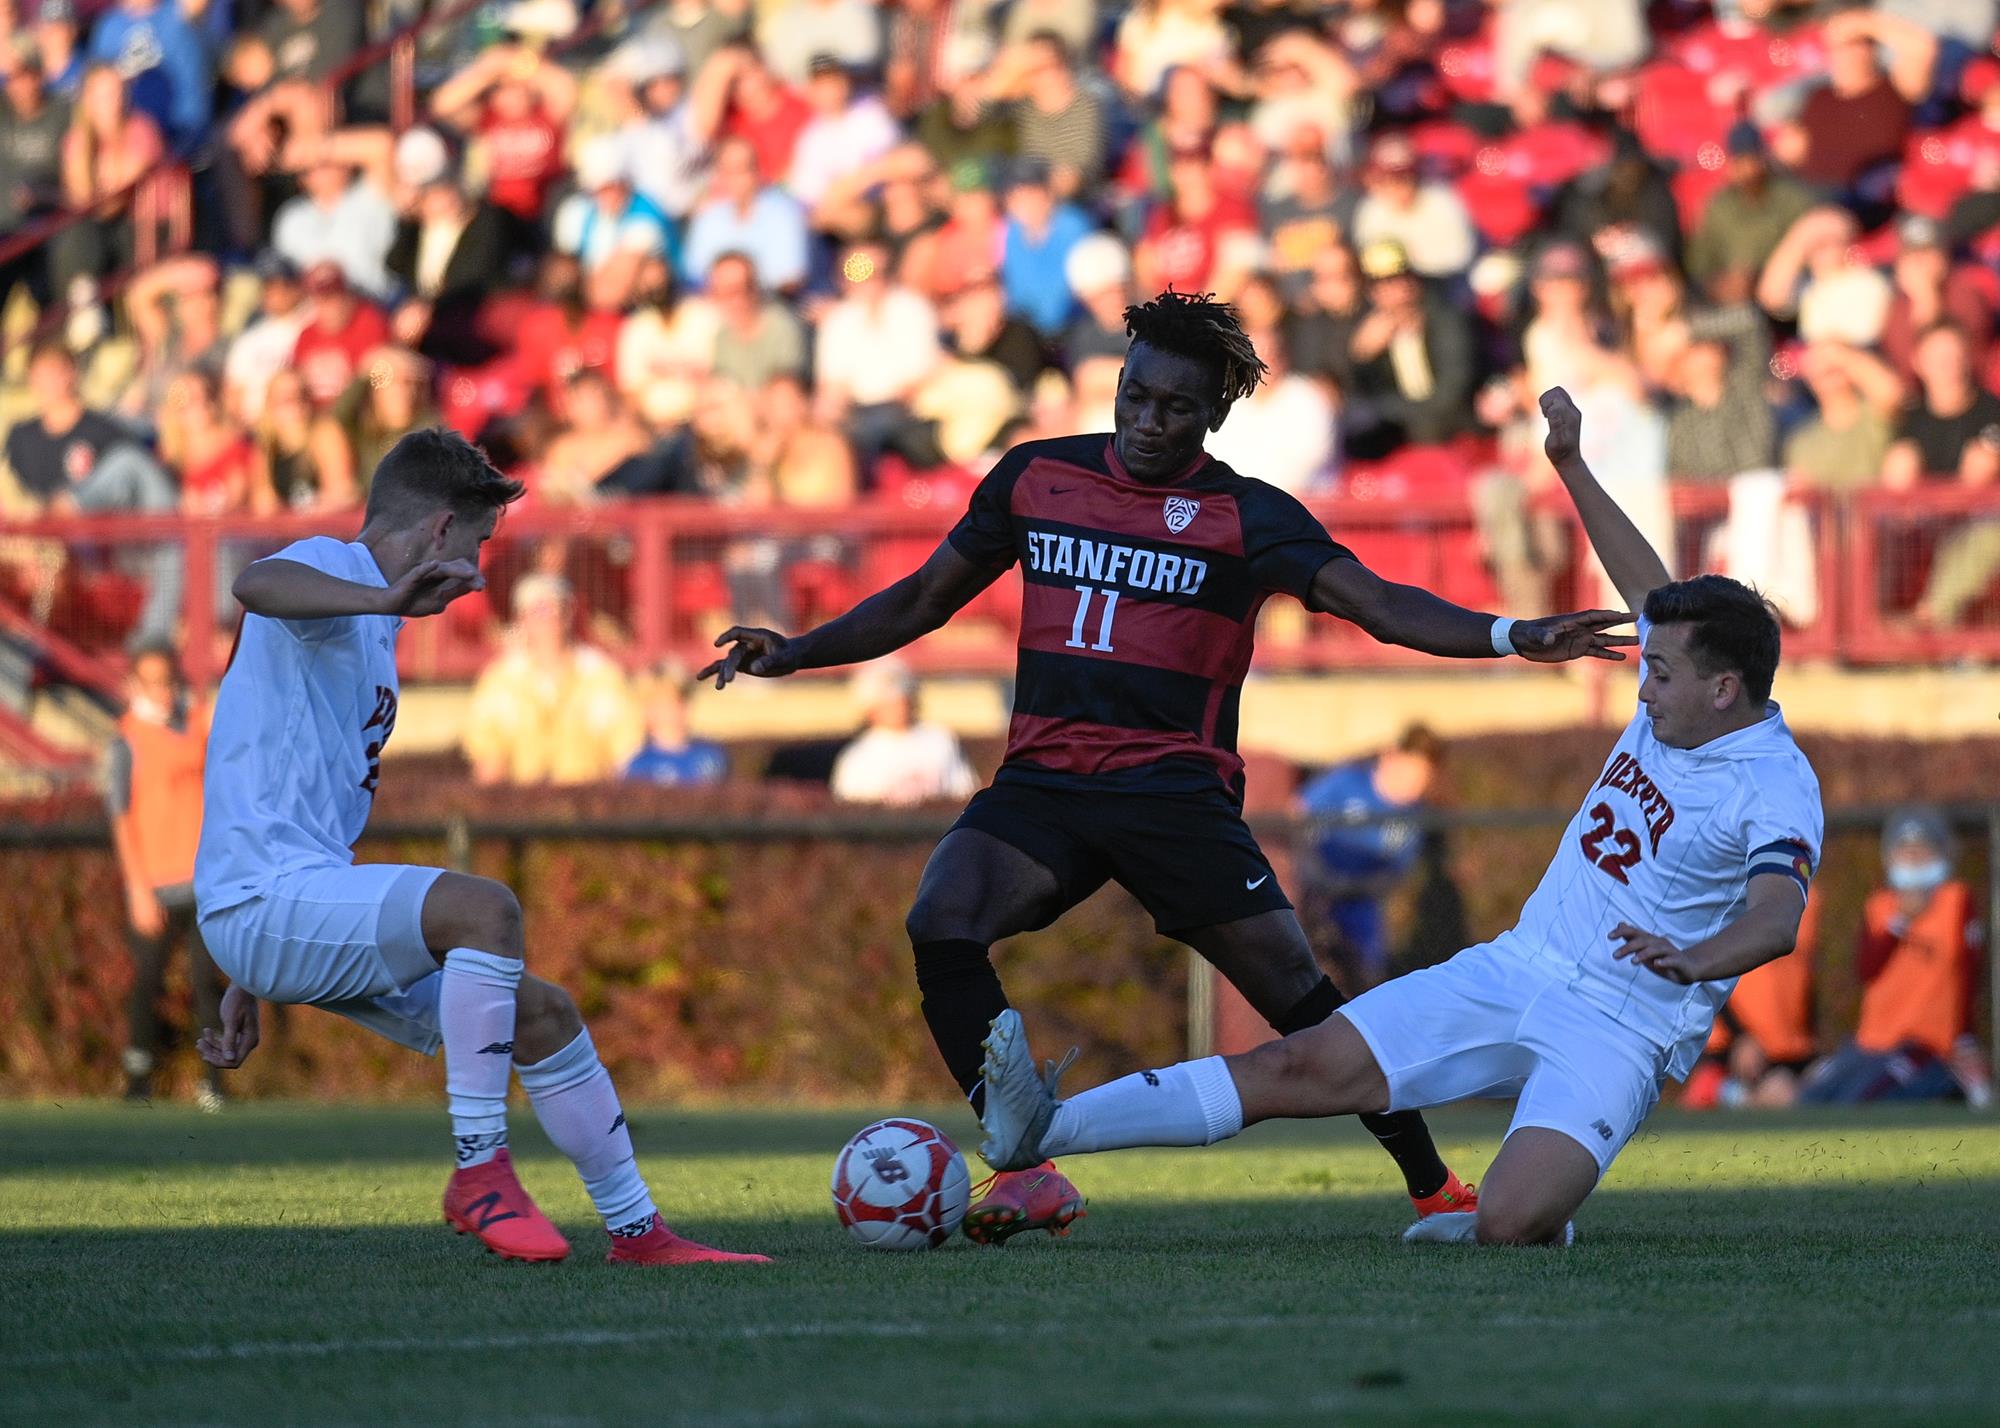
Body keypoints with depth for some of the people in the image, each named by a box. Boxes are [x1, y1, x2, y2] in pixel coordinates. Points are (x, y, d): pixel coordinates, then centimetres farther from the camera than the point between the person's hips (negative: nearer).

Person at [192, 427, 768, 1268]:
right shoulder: (327, 567, -4)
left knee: (540, 1012, 9)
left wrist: (248, 983, 33)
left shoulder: (369, 628, 26)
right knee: (484, 910, -30)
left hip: (298, 916, 10)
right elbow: (256, 585, -32)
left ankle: (636, 1229, 17)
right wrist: (385, 598, -49)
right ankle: (479, 1172, -23)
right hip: (270, 894, -10)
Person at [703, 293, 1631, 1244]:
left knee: (1300, 999, -7)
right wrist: (795, 654, 11)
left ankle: (1437, 1190, 10)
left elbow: (1377, 603, -13)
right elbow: (925, 600, 20)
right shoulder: (1036, 478, 9)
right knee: (940, 927, -25)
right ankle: (1030, 1176, -22)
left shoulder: (1244, 517, -1)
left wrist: (1510, 636, -29)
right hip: (1042, 781, 3)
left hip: (1174, 794, -2)